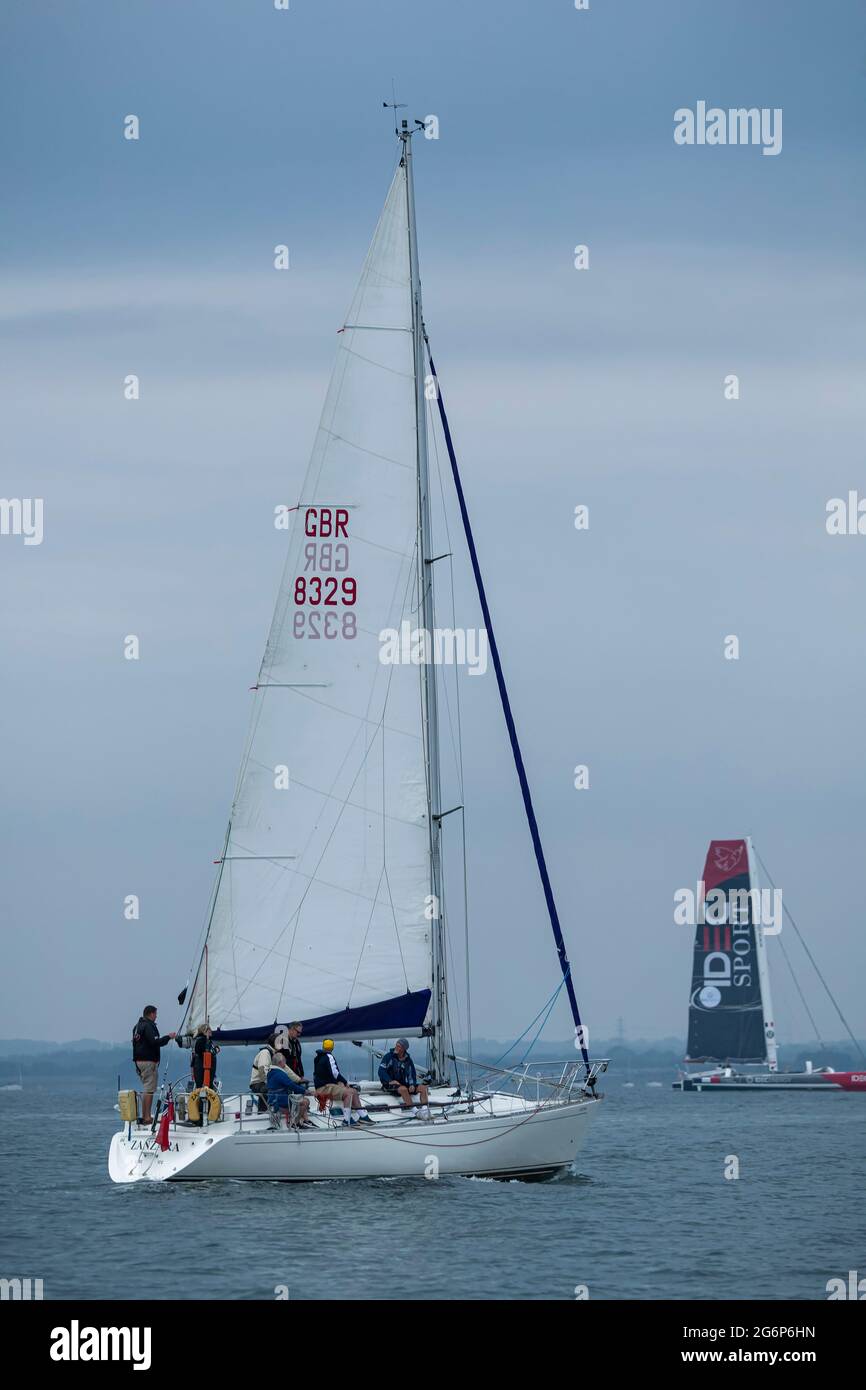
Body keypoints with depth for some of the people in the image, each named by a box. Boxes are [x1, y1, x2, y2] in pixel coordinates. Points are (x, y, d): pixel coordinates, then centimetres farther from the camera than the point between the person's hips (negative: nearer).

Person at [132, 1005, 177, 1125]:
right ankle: (147, 1117, -10)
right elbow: (155, 1042, -23)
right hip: (149, 1061, -10)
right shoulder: (148, 1026, -14)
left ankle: (144, 1116, 16)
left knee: (146, 1089, 15)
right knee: (149, 1089, -8)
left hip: (139, 1060, 10)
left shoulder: (137, 1026, 15)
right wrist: (168, 1037, -12)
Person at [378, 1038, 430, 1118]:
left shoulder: (408, 1061, 12)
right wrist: (390, 1081, -21)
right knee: (403, 1089, -38)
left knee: (423, 1088, -15)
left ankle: (425, 1110, -30)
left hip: (404, 1084, 5)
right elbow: (381, 1071, -7)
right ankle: (413, 1111, -42)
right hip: (390, 1086, -5)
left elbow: (412, 1075, 14)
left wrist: (412, 1085, -8)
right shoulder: (389, 1057, 1)